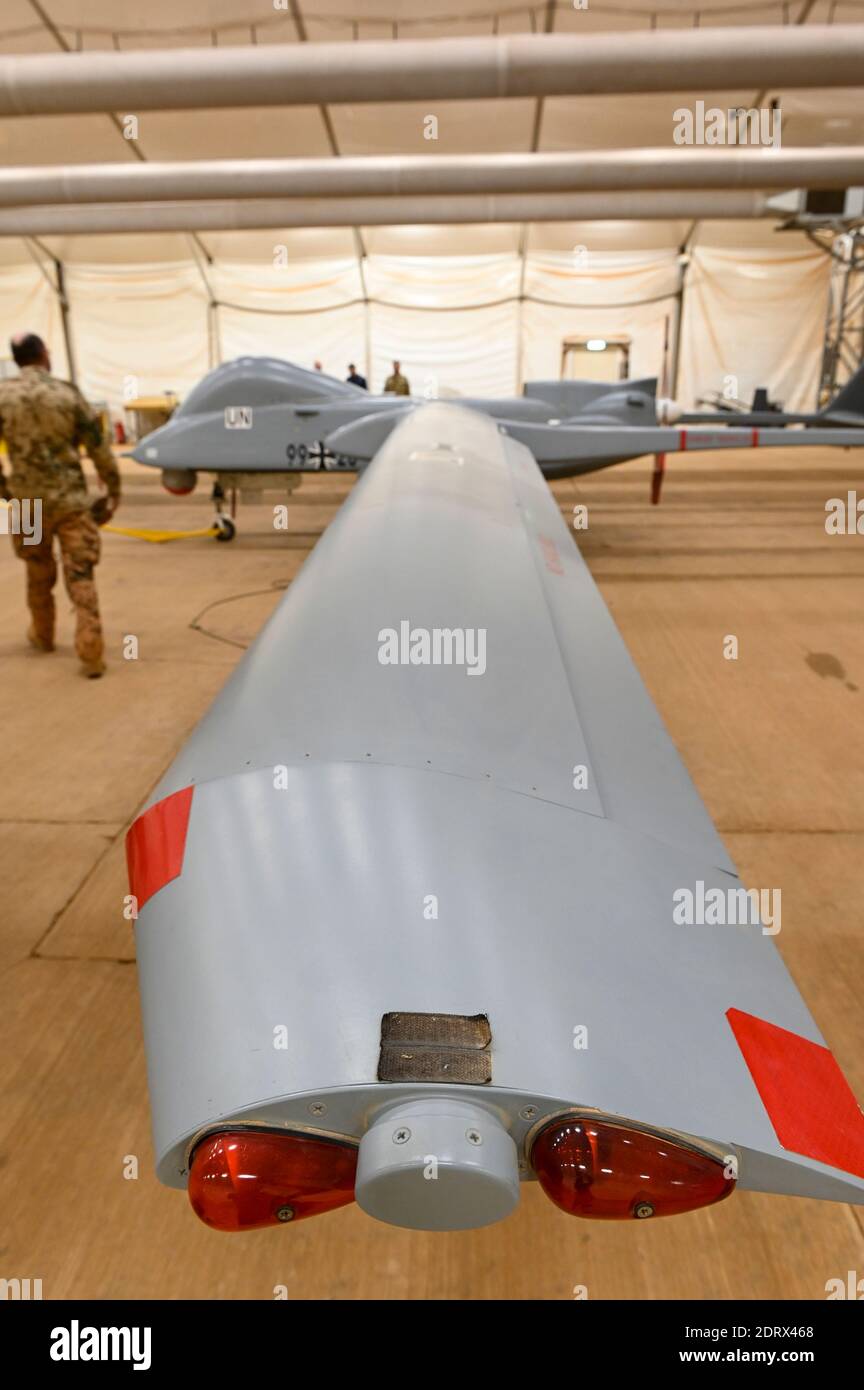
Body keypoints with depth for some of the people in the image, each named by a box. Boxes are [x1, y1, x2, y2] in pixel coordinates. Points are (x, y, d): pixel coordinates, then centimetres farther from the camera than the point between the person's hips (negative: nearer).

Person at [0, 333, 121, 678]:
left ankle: (42, 635, 38)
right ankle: (90, 654, -8)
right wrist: (114, 490, 8)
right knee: (80, 576, -1)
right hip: (71, 498, -2)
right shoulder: (68, 393, -3)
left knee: (39, 574, 19)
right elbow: (99, 448, -3)